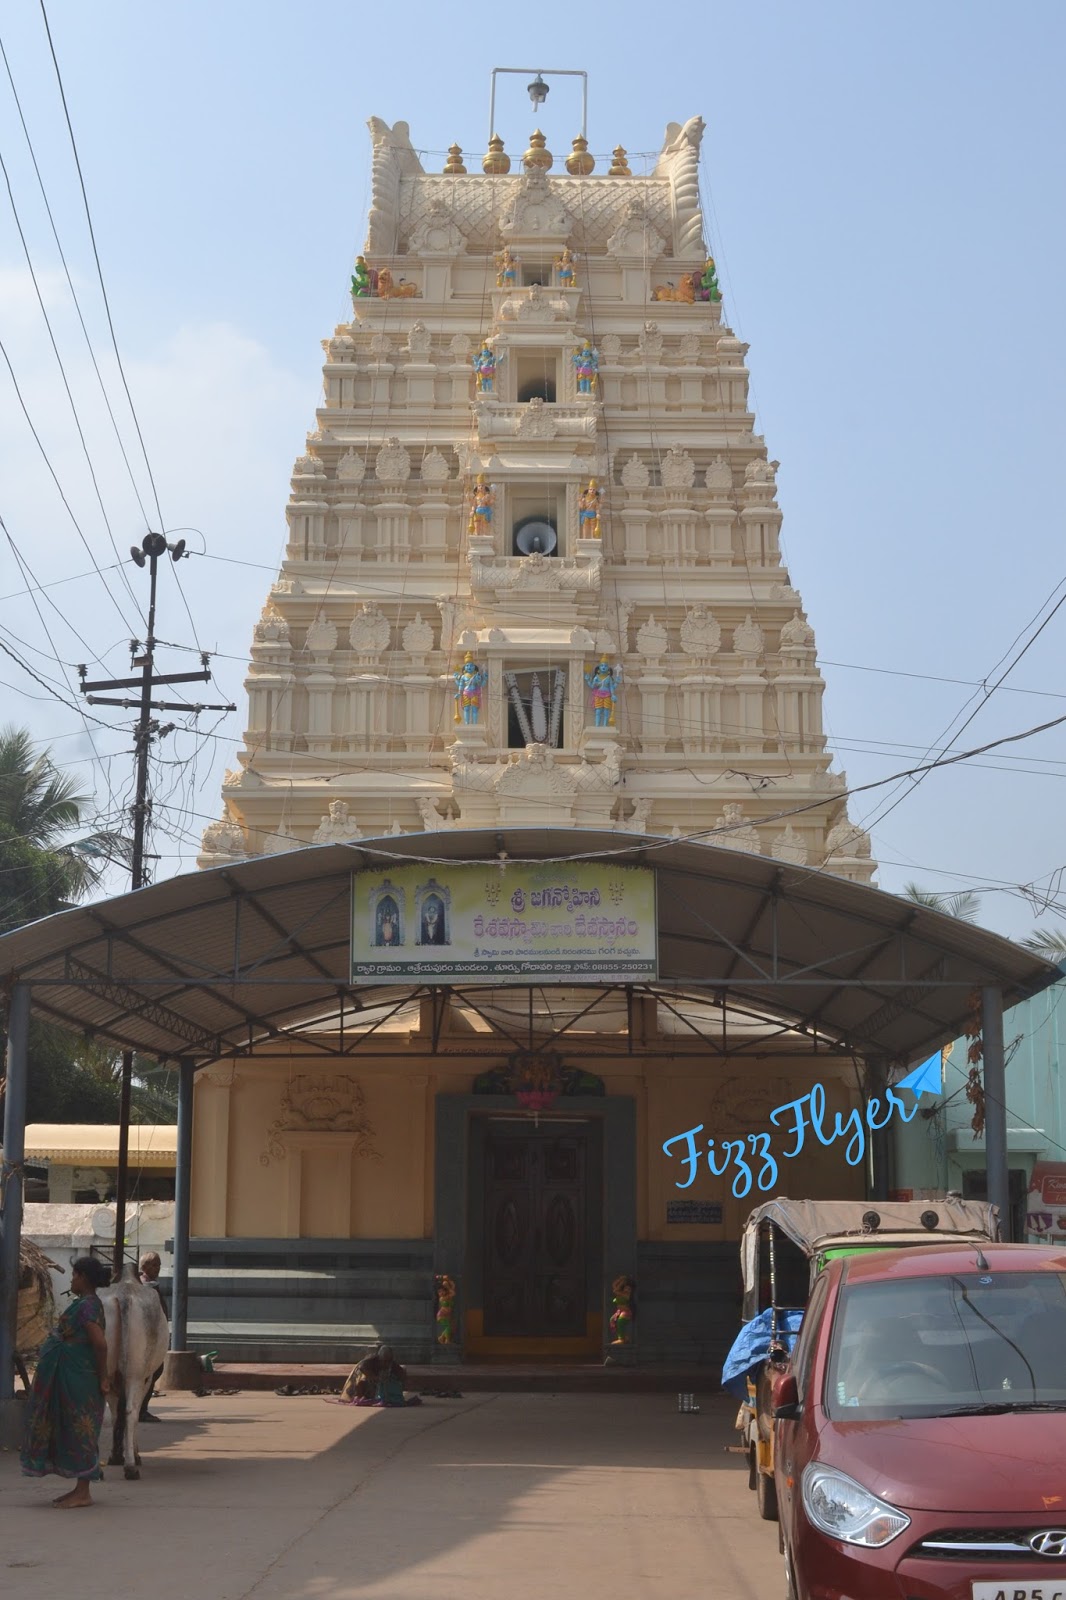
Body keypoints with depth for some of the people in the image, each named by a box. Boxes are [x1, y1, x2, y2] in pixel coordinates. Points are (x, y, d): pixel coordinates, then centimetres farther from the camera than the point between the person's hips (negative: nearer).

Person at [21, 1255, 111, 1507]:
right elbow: (97, 1342, 16)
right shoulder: (88, 1303, 13)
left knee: (79, 1431, -4)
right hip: (71, 1379, 10)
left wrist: (103, 1378, -16)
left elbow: (100, 1343, -25)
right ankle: (80, 1490, 20)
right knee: (73, 1431, 14)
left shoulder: (86, 1306, -18)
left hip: (77, 1379, -10)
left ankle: (83, 1493, 3)